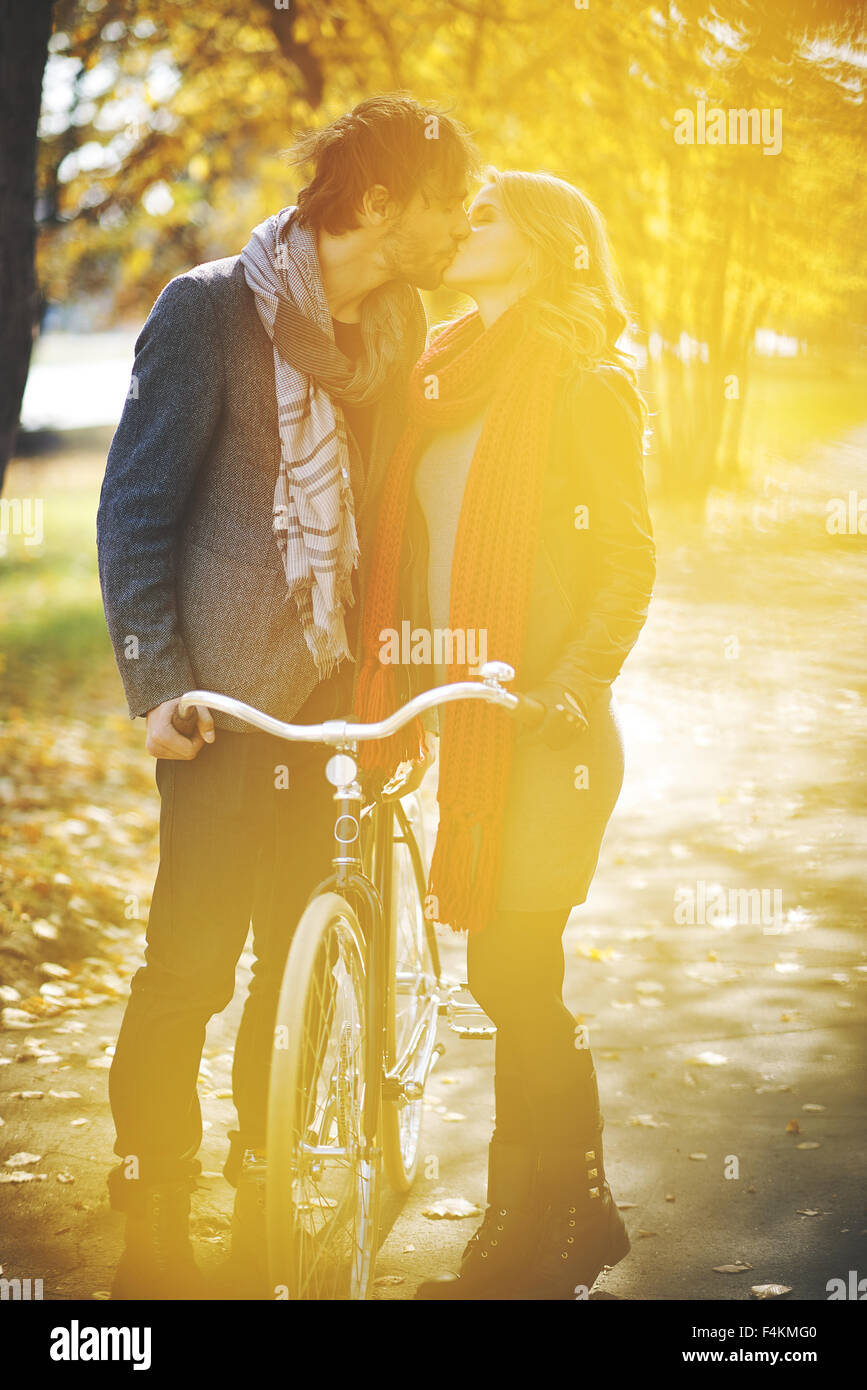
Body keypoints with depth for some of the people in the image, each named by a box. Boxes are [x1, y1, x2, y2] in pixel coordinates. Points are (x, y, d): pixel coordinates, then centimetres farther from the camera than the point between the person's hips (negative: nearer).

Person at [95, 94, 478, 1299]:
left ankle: (259, 1197, 24)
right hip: (229, 697, -6)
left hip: (336, 692, 6)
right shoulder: (214, 308, -8)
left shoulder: (397, 330, 11)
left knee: (300, 956, 9)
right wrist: (156, 680, -15)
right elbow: (137, 506, -8)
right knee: (192, 962, -4)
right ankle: (153, 1217, 12)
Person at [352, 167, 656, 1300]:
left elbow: (630, 557, -8)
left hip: (546, 731, -7)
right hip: (465, 717, 7)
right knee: (514, 980, 11)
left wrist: (572, 682, -19)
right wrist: (392, 692, 11)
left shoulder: (582, 380, -6)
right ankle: (583, 1210, 26)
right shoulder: (443, 373, 15)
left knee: (513, 976, -5)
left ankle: (526, 1247, 8)